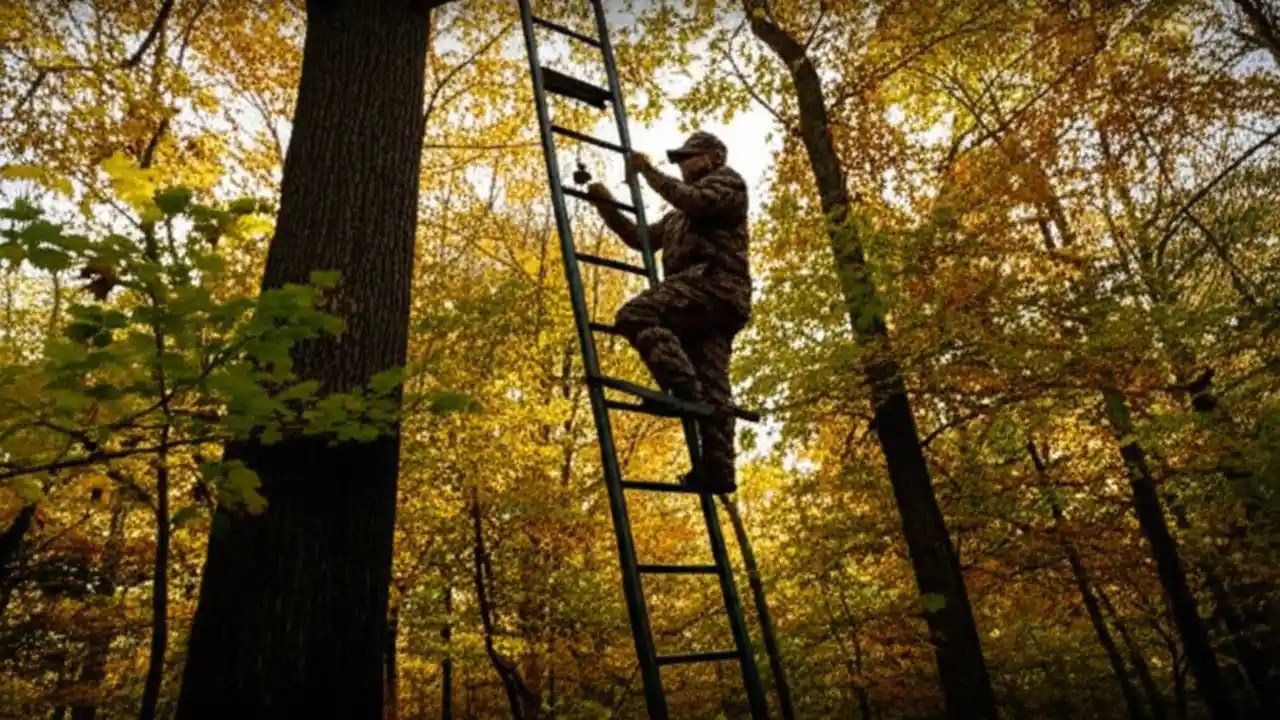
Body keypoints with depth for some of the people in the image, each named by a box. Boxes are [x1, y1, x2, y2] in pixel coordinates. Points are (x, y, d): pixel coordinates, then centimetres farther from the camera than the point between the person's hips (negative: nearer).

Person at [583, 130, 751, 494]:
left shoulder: (728, 180, 16)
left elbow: (695, 201, -7)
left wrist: (649, 171, 0)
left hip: (712, 282, -9)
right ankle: (717, 469, -12)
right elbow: (642, 239, 32)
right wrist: (607, 206, 23)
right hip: (705, 293, 9)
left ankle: (685, 389, -34)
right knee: (712, 389, -4)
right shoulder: (679, 217, 41)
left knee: (635, 315, -26)